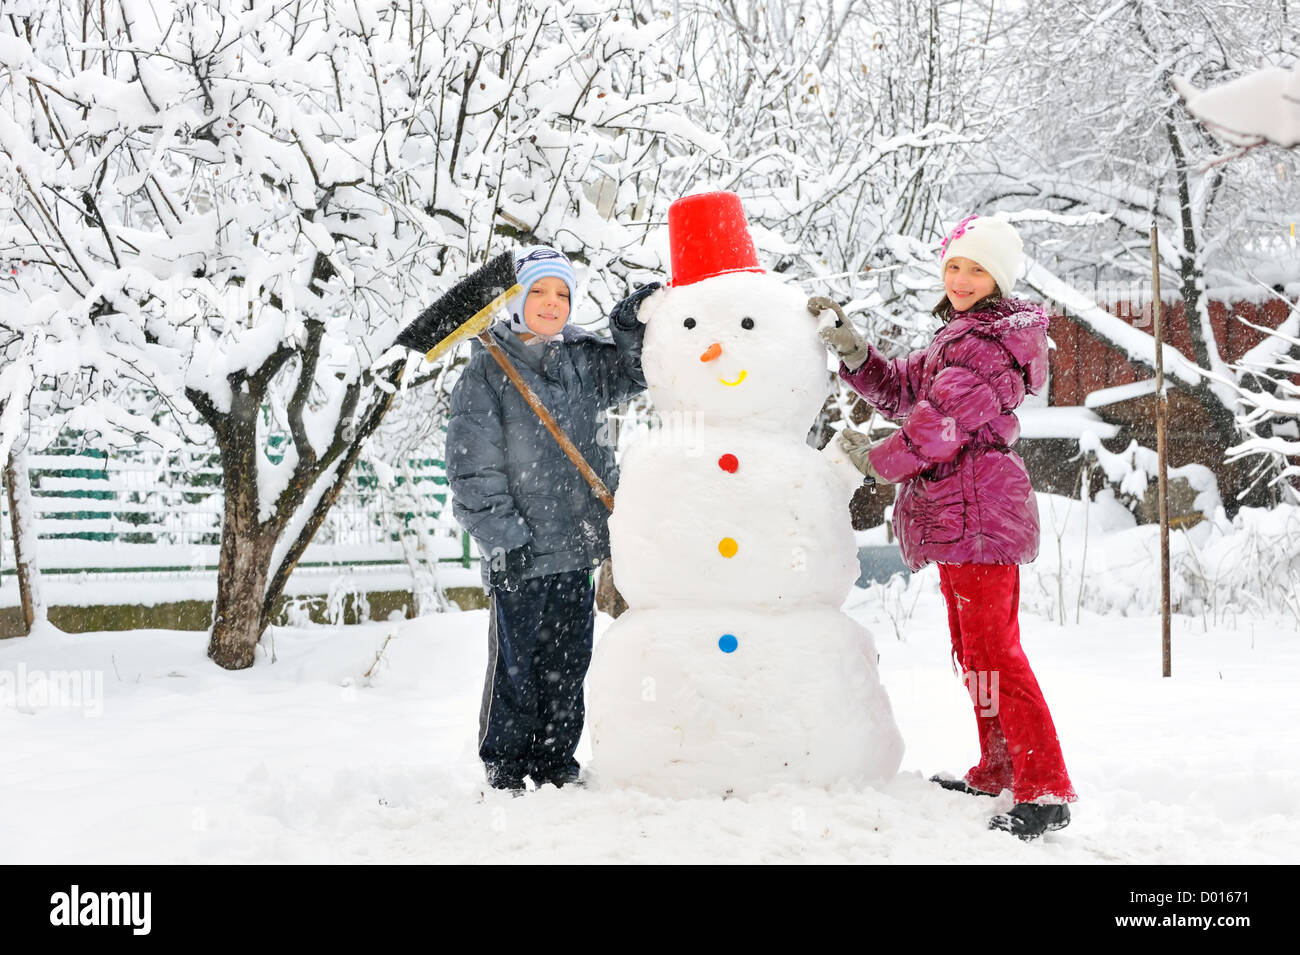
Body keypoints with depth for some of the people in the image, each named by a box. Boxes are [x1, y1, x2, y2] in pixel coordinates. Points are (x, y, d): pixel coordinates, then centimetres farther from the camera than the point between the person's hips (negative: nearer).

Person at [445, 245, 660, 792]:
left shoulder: (580, 361, 10)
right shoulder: (487, 372, -4)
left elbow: (629, 374, 21)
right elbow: (472, 469, -7)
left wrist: (631, 326, -1)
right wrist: (503, 536, -14)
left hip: (576, 546, 5)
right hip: (521, 551, -5)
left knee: (568, 663, 11)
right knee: (516, 664, 2)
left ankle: (555, 762, 22)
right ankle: (505, 767, 14)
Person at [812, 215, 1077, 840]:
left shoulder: (987, 343, -13)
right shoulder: (958, 338, 22)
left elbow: (940, 422, -21)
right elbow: (900, 391, 19)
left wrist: (874, 459, -5)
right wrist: (852, 350, 3)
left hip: (977, 512, -11)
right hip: (960, 517, 11)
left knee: (992, 651, -14)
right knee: (975, 649, 18)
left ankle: (1046, 790, -14)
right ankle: (998, 772, 30)